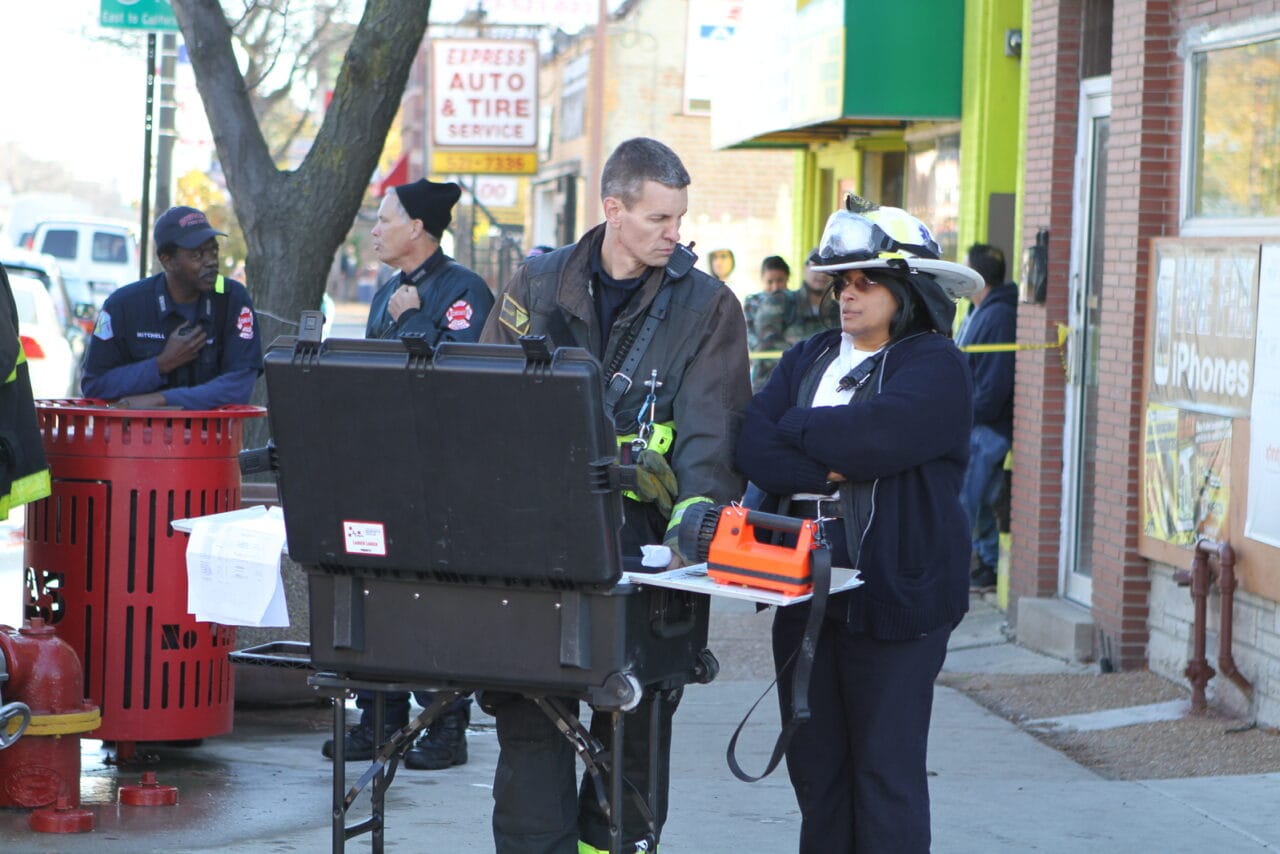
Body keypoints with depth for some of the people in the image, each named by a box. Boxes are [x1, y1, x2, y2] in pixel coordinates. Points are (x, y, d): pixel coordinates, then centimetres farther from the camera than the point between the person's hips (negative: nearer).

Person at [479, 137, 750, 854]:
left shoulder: (707, 306, 0)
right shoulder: (538, 286, 6)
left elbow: (710, 425, -10)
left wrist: (696, 508, -27)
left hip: (644, 546, -1)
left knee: (635, 724, 5)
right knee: (529, 714, -1)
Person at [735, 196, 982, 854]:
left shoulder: (933, 366, -4)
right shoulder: (807, 359, 15)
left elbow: (873, 435, -22)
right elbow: (751, 446, 0)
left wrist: (795, 428, -5)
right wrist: (832, 470, -15)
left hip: (896, 595, -6)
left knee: (886, 769, -4)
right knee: (814, 766, 10)